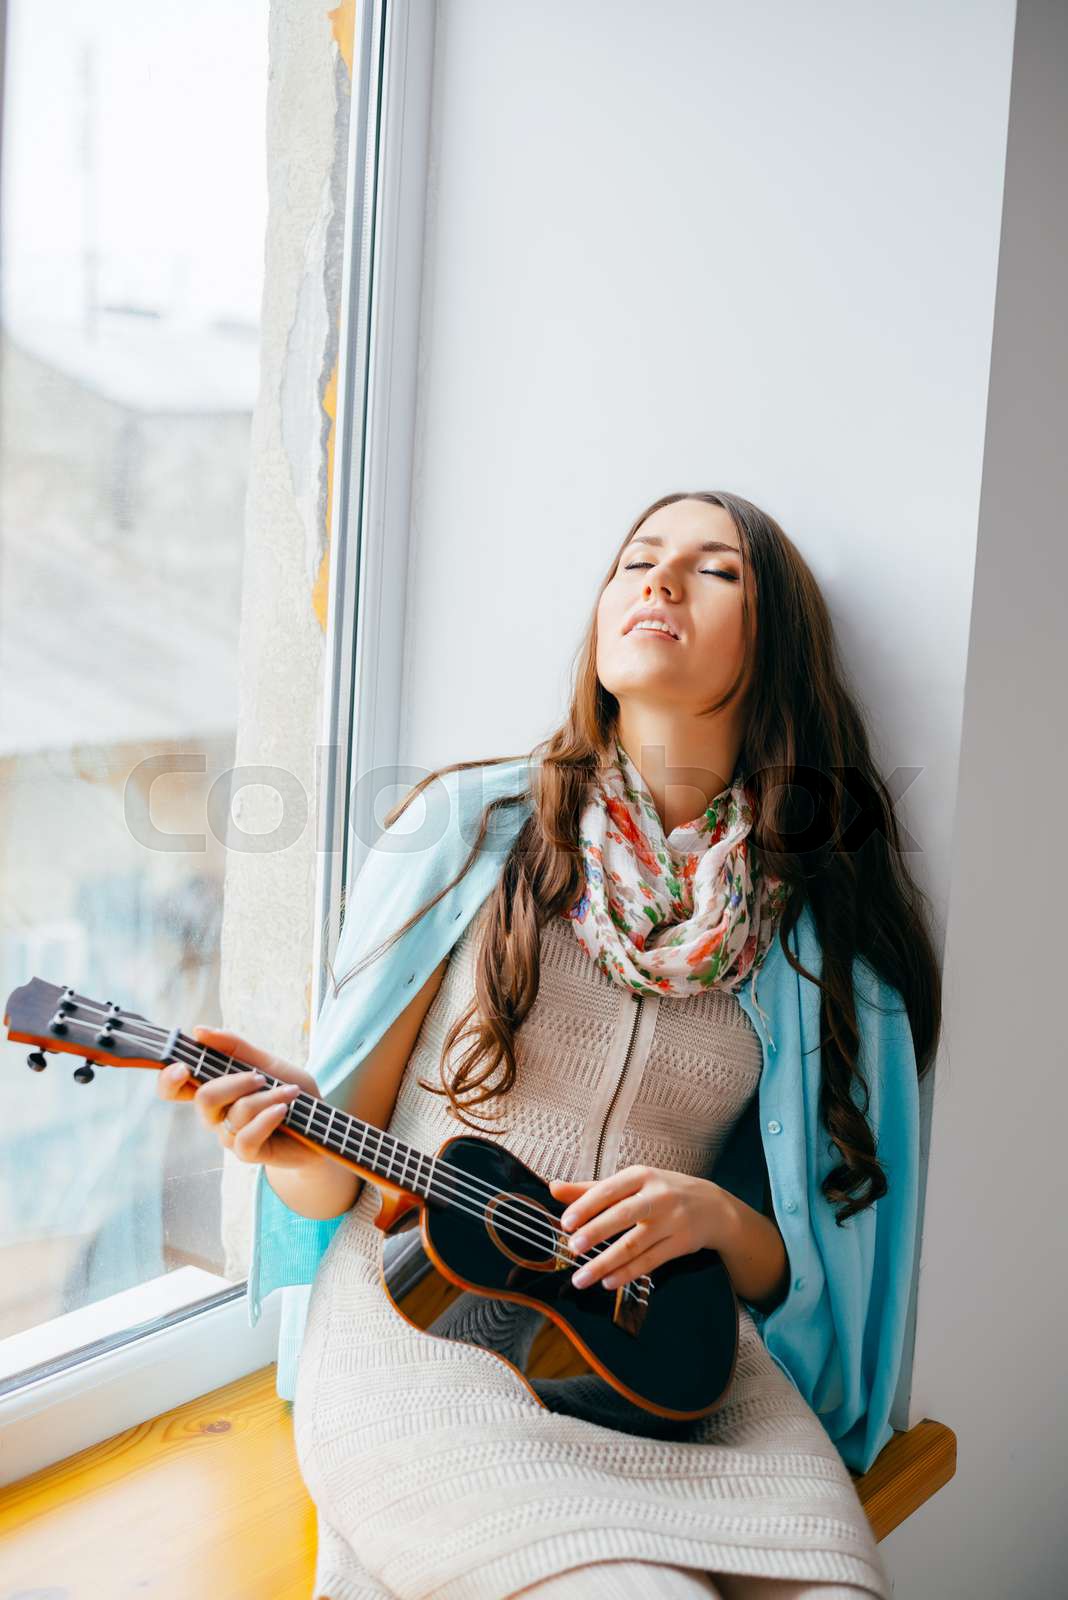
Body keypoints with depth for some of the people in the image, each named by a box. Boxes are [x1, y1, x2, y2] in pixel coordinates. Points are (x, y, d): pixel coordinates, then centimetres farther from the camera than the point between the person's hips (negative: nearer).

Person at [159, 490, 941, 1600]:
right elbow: (340, 1175, 5)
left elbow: (812, 1272, 13)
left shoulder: (813, 922, 8)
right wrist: (297, 1137, -18)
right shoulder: (475, 830, 4)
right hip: (420, 1324, -2)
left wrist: (718, 1217, -8)